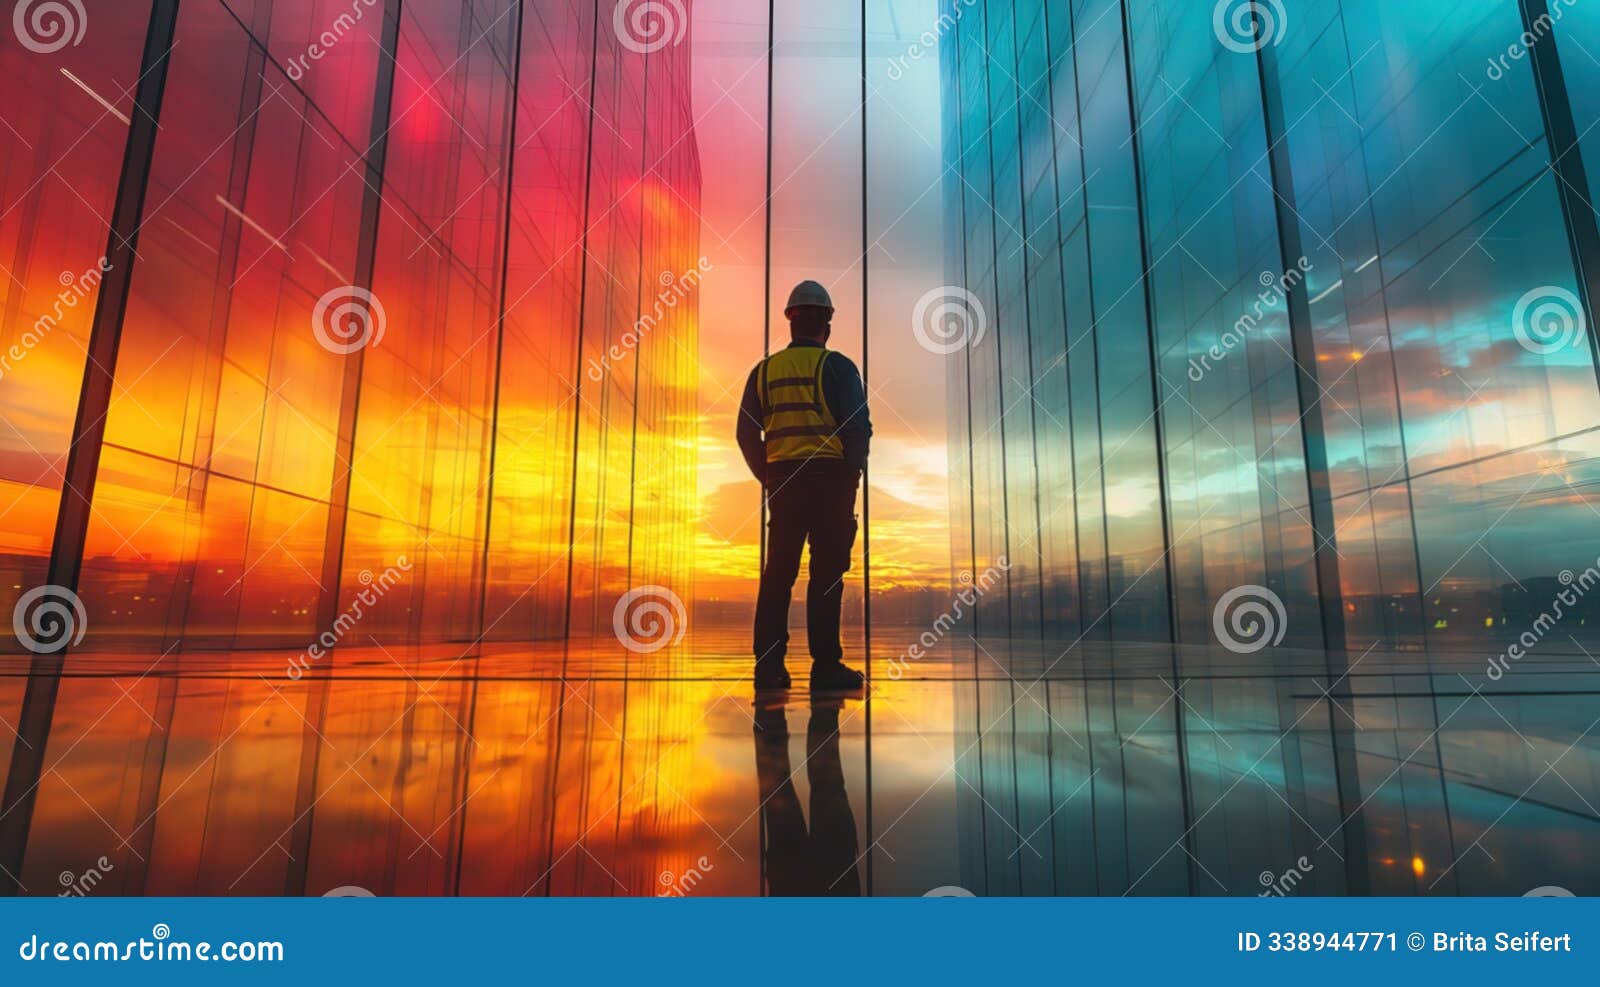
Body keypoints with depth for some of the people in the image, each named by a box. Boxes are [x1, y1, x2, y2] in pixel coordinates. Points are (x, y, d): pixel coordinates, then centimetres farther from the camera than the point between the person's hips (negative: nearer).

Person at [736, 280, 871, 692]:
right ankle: (825, 665, 1)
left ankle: (768, 664, 9)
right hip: (829, 476, -4)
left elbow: (747, 433, 11)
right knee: (827, 572, -1)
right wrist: (851, 476, 3)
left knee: (778, 571, 8)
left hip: (781, 479, 4)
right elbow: (859, 427, -6)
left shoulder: (765, 370, 13)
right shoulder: (836, 366, 1)